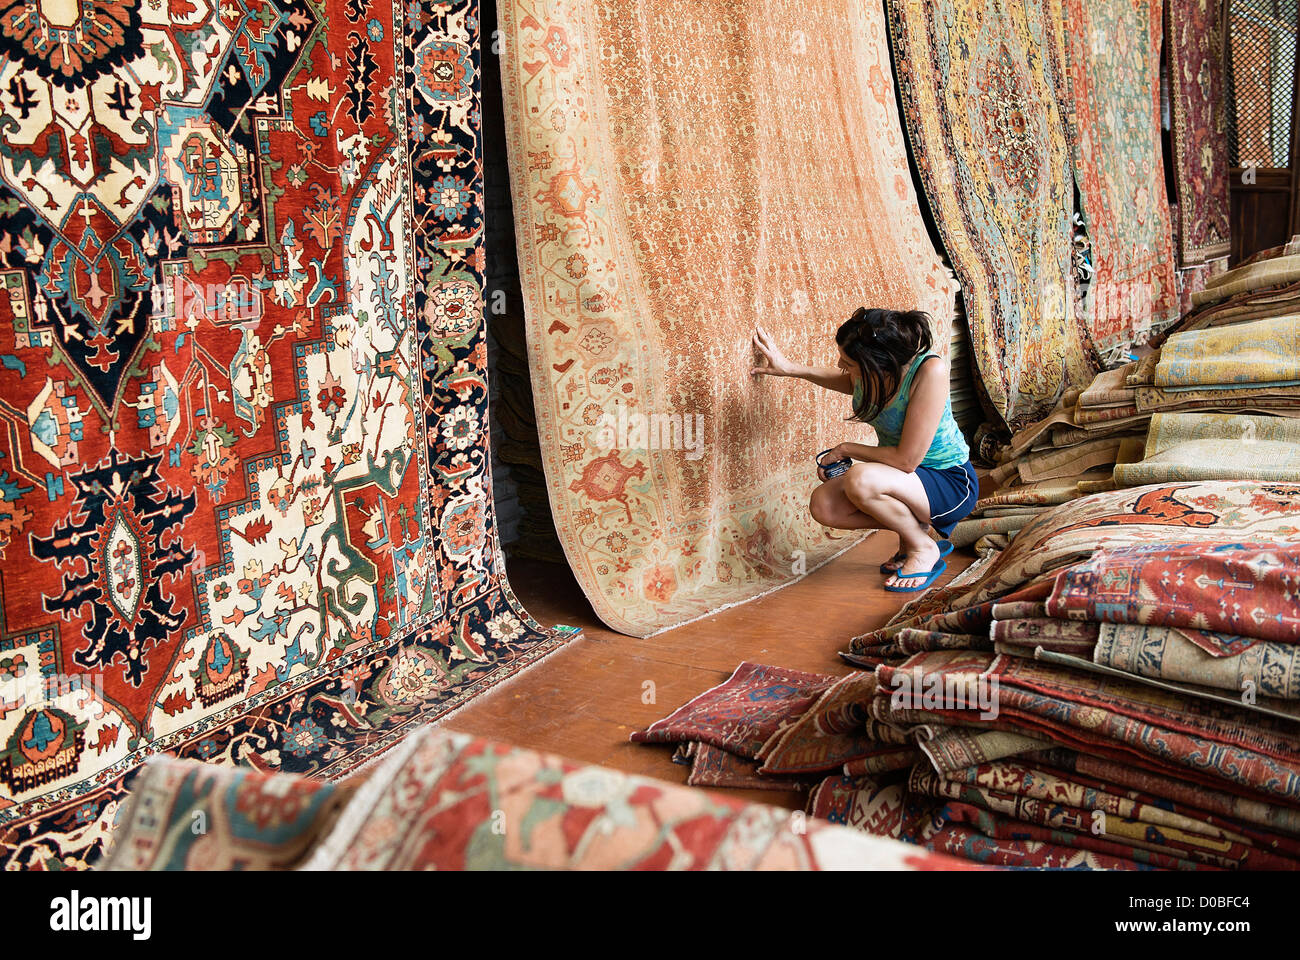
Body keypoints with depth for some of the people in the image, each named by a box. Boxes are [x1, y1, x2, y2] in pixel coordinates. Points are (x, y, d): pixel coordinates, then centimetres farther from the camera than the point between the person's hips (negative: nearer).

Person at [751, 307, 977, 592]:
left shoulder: (930, 371, -31)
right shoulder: (867, 372, -11)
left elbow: (907, 459, -30)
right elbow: (848, 381, 19)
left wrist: (846, 450, -17)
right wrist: (790, 369, 9)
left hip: (951, 483, -7)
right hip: (903, 479, 7)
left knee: (860, 479, -33)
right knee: (823, 505, -13)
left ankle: (924, 549, -8)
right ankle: (912, 531, 6)